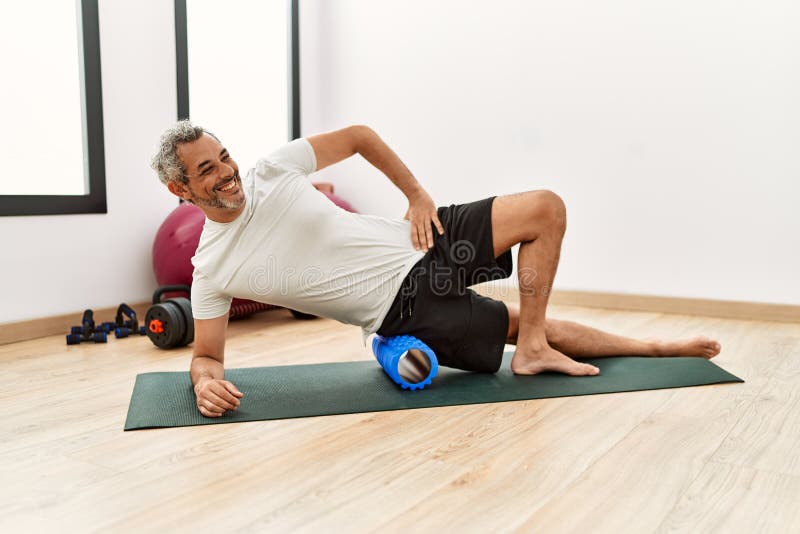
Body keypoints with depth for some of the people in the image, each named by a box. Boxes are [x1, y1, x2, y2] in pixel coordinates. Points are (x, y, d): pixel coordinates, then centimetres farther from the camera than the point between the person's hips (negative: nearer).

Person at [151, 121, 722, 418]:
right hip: (404, 309, -3)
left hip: (418, 246, 4)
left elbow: (358, 135, 5)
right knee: (525, 326, -11)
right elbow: (207, 355, -1)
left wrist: (418, 193, -2)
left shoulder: (273, 169, -4)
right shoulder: (210, 272, -9)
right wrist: (206, 382, -25)